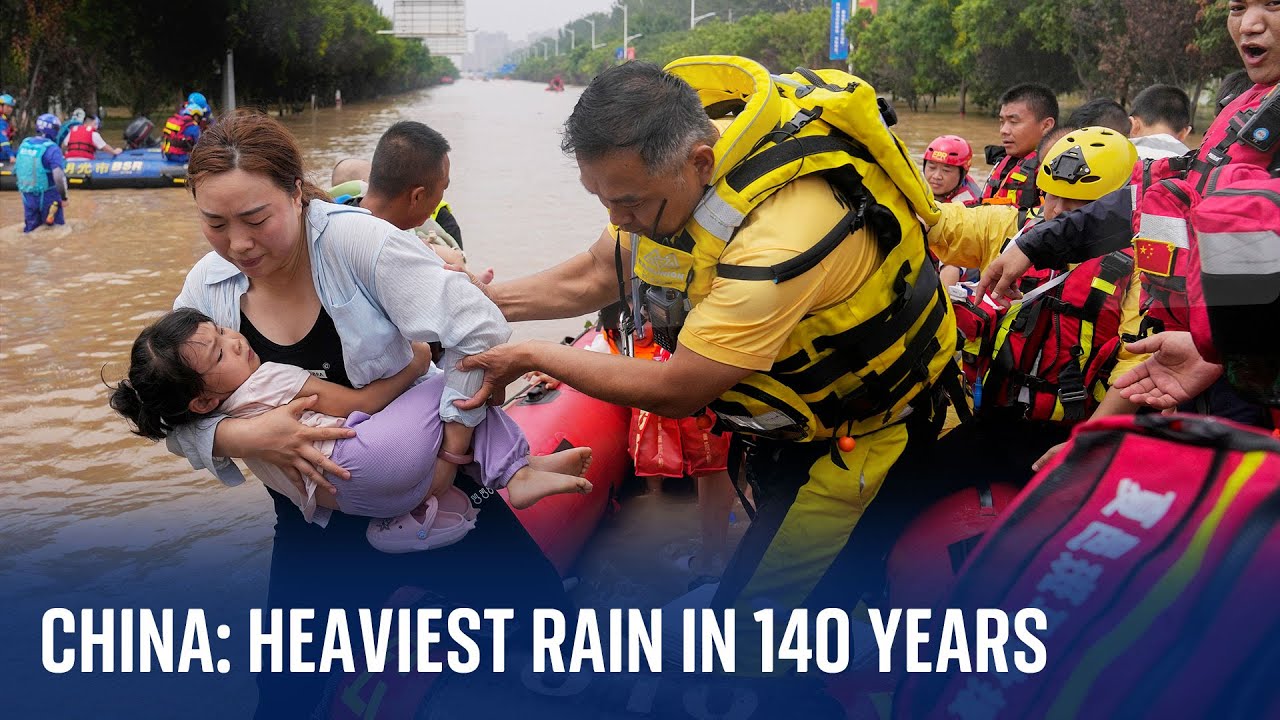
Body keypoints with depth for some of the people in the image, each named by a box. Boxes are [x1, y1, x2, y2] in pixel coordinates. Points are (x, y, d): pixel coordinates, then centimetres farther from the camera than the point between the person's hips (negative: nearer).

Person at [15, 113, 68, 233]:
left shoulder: (24, 144, 4)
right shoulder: (52, 148, -17)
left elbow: (15, 171, 13)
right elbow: (59, 176, -24)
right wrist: (64, 198, -12)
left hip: (27, 196, 6)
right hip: (47, 196, -6)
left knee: (30, 229, 17)